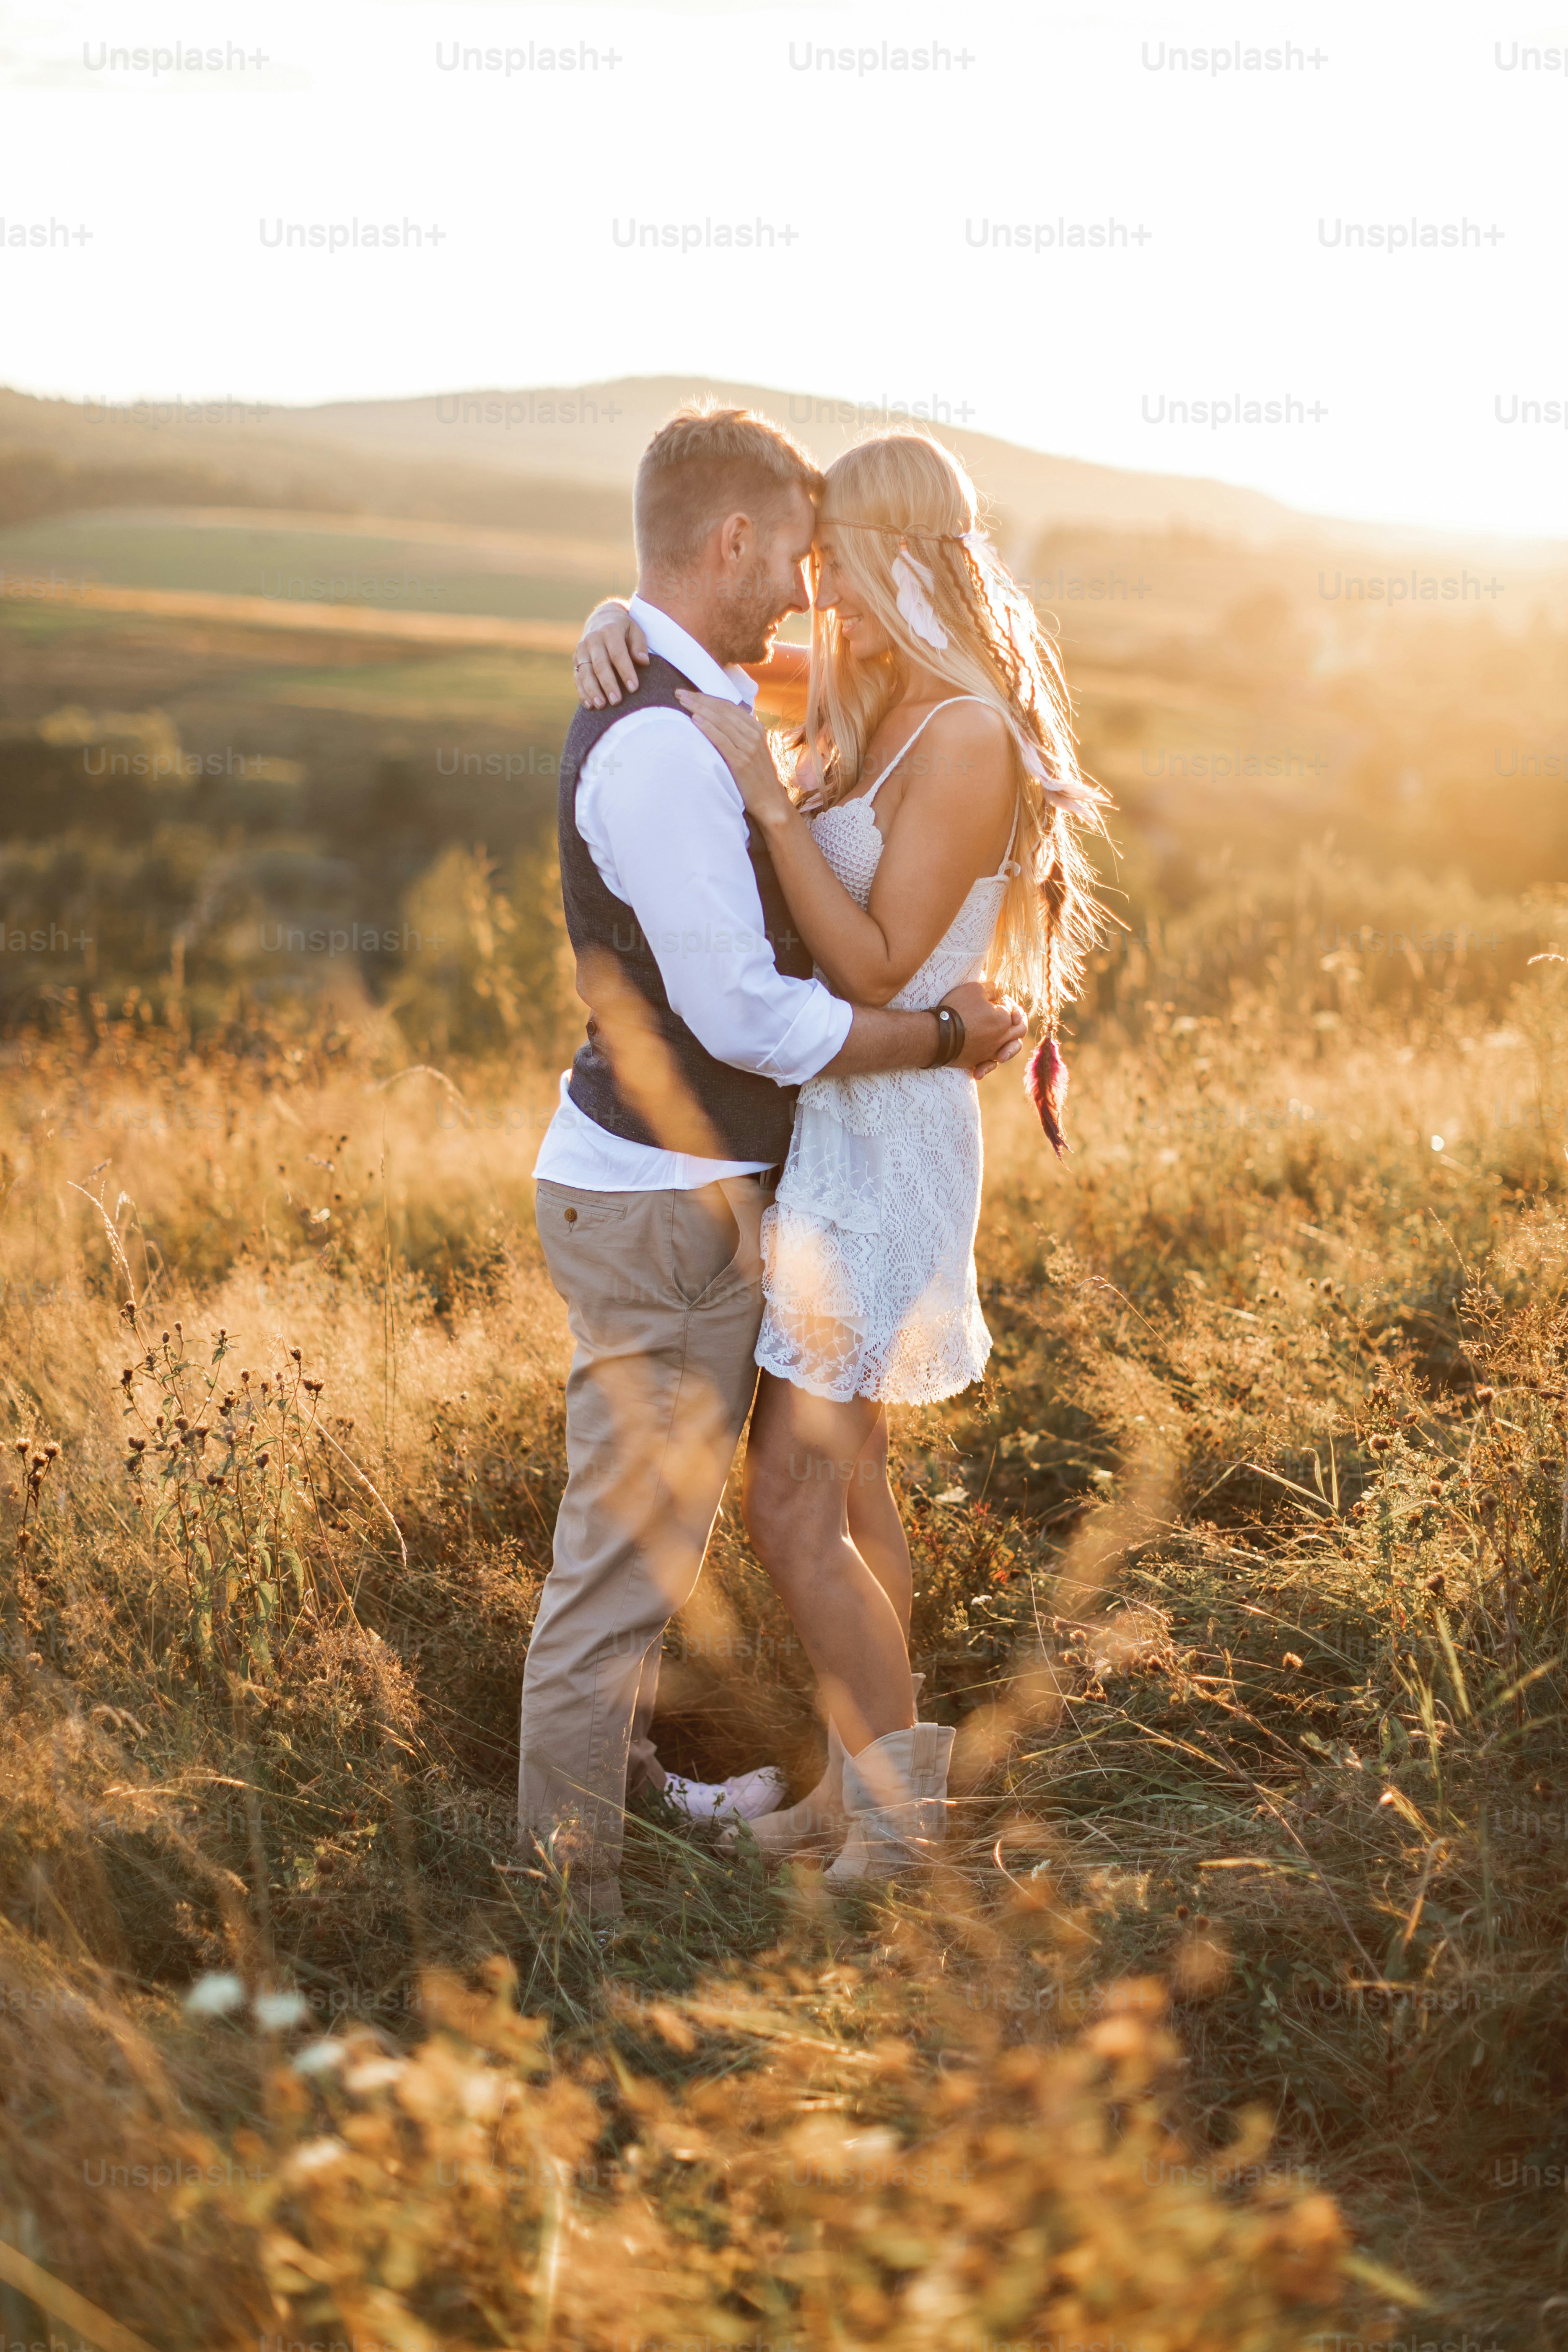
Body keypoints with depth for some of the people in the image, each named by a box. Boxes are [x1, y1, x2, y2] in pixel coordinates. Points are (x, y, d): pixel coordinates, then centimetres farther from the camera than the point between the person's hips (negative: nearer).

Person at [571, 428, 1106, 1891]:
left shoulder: (970, 738, -18)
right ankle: (867, 1782, 28)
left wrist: (763, 794, -23)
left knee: (791, 1503, -6)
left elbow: (873, 968, -21)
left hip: (883, 1137, -9)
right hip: (825, 1122, 9)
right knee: (844, 1481, 16)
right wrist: (618, 628, -8)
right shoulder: (872, 701, 8)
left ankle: (895, 1796, 11)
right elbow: (702, 646, 15)